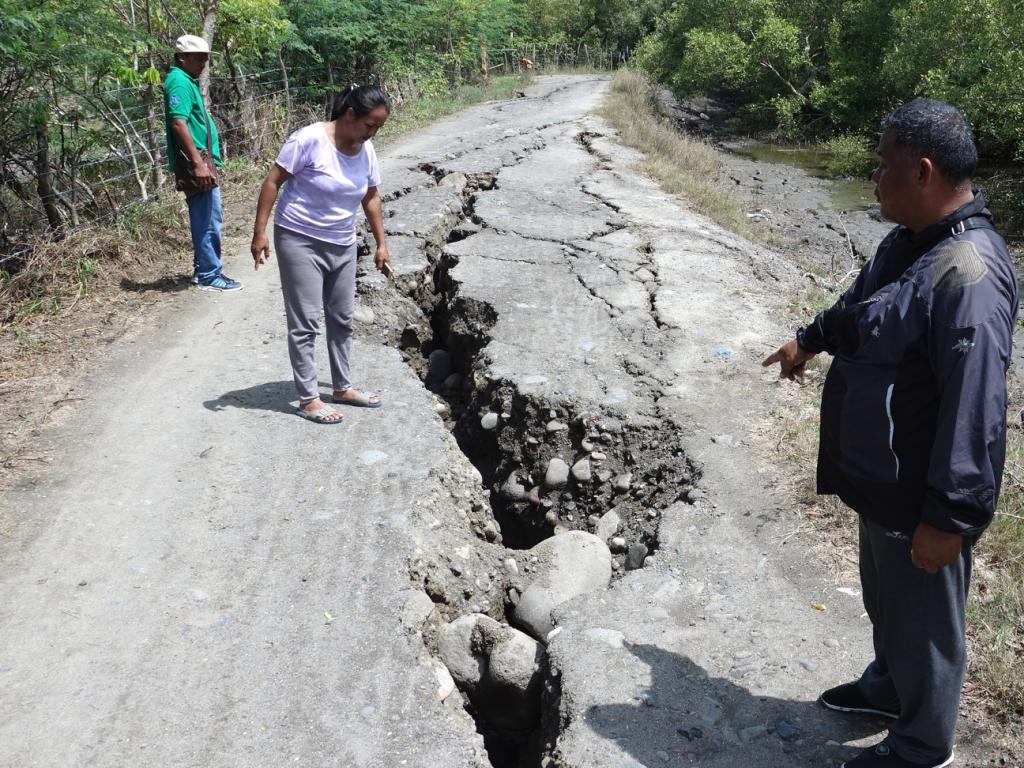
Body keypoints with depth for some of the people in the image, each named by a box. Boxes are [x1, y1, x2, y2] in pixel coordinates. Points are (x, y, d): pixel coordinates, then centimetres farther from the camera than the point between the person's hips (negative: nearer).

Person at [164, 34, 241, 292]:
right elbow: (178, 124, -23)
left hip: (201, 163, 10)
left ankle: (204, 270, 24)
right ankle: (209, 275, 3)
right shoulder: (180, 82, -13)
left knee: (204, 220, 16)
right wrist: (198, 163, -26)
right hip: (197, 165, -10)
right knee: (208, 222, -4)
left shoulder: (187, 81, 18)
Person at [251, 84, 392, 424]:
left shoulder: (366, 150, 0)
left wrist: (381, 244, 13)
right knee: (305, 323, -4)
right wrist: (260, 232, -17)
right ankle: (308, 399, 5)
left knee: (342, 319, 15)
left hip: (342, 246, 7)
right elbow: (272, 181, -15)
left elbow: (371, 198, 13)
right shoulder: (310, 139, -19)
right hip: (300, 242, -7)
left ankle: (343, 387, 29)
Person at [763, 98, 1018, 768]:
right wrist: (812, 339, 38)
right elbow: (862, 305, 23)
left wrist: (949, 517, -26)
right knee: (885, 600, 28)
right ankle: (888, 687, 53)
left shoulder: (968, 274, -30)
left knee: (923, 622, 13)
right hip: (882, 478, 9)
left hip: (920, 498, -9)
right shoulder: (911, 240, 2)